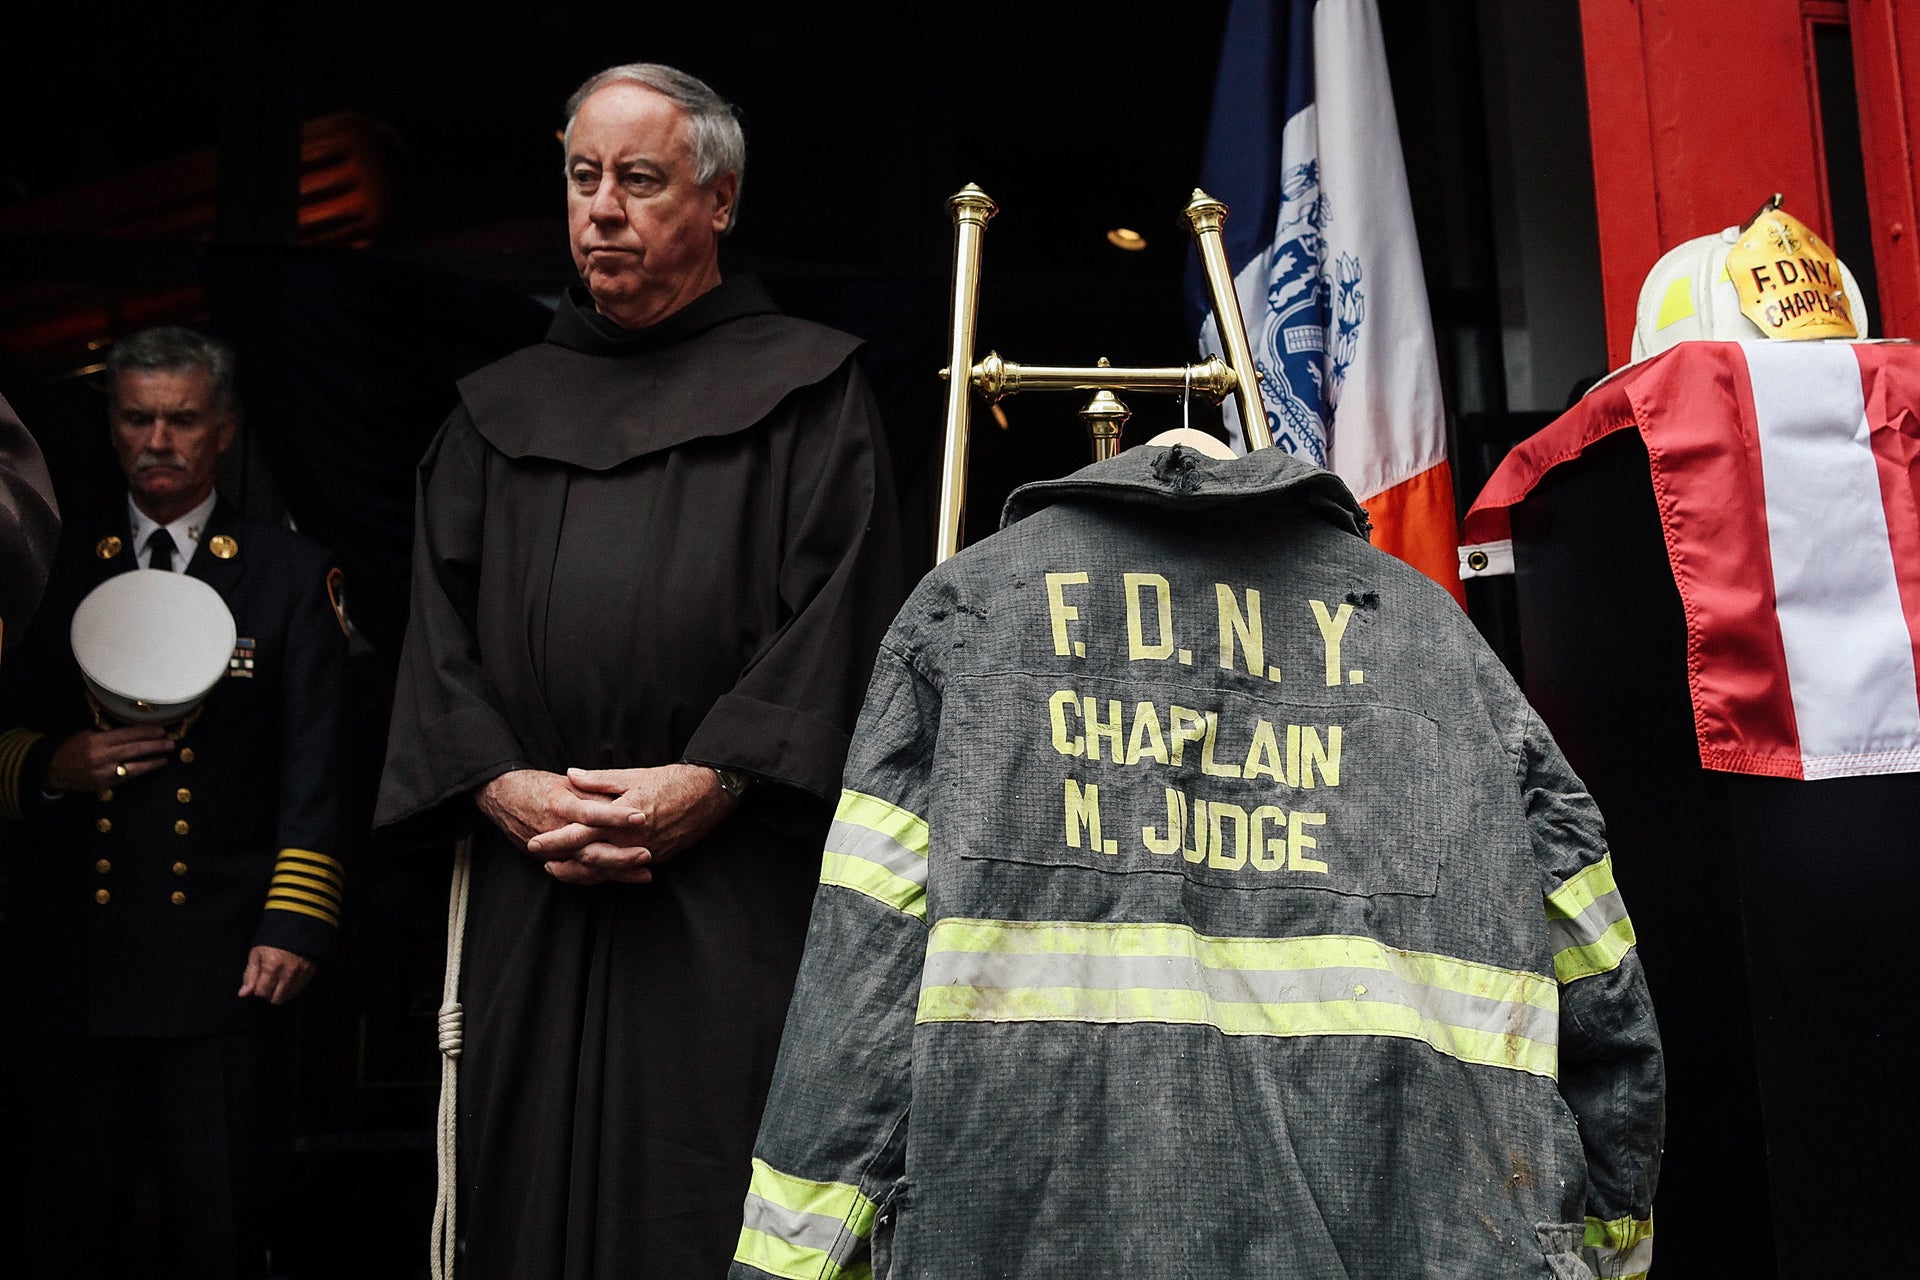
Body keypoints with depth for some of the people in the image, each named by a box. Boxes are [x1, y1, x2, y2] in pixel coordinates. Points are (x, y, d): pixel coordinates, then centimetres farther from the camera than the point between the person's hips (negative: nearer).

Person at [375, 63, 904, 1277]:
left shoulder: (806, 388, 7)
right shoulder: (501, 410, 19)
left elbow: (840, 612, -4)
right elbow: (441, 626, 13)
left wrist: (711, 782, -14)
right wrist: (498, 785, -5)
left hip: (733, 887, -3)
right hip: (532, 882, 4)